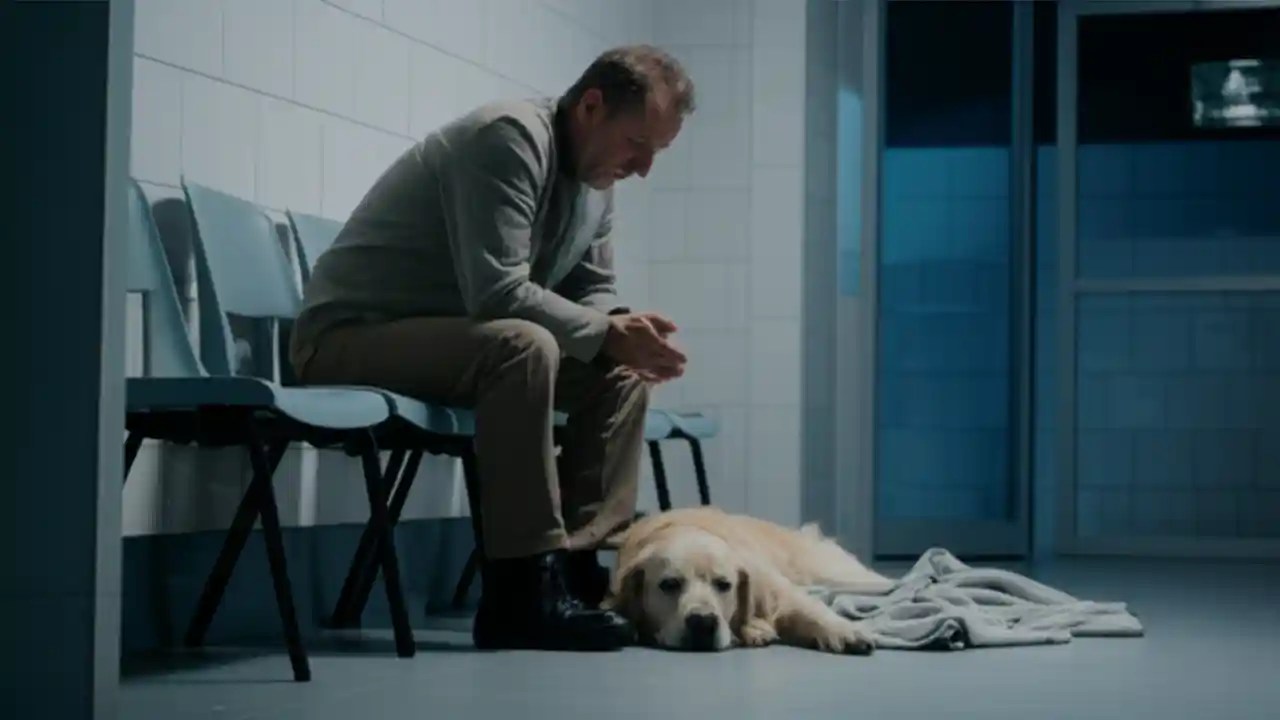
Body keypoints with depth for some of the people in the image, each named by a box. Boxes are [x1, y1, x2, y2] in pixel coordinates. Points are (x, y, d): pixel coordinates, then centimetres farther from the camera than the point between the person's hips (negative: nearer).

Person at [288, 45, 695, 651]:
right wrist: (607, 333, -26)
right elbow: (497, 293, -30)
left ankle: (580, 564, -5)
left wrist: (626, 330, -10)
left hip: (454, 341, 10)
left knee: (621, 371, 1)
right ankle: (520, 590, -30)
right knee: (523, 345, -34)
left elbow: (593, 288, 12)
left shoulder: (595, 175, 6)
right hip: (348, 335, -9)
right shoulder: (509, 139, -22)